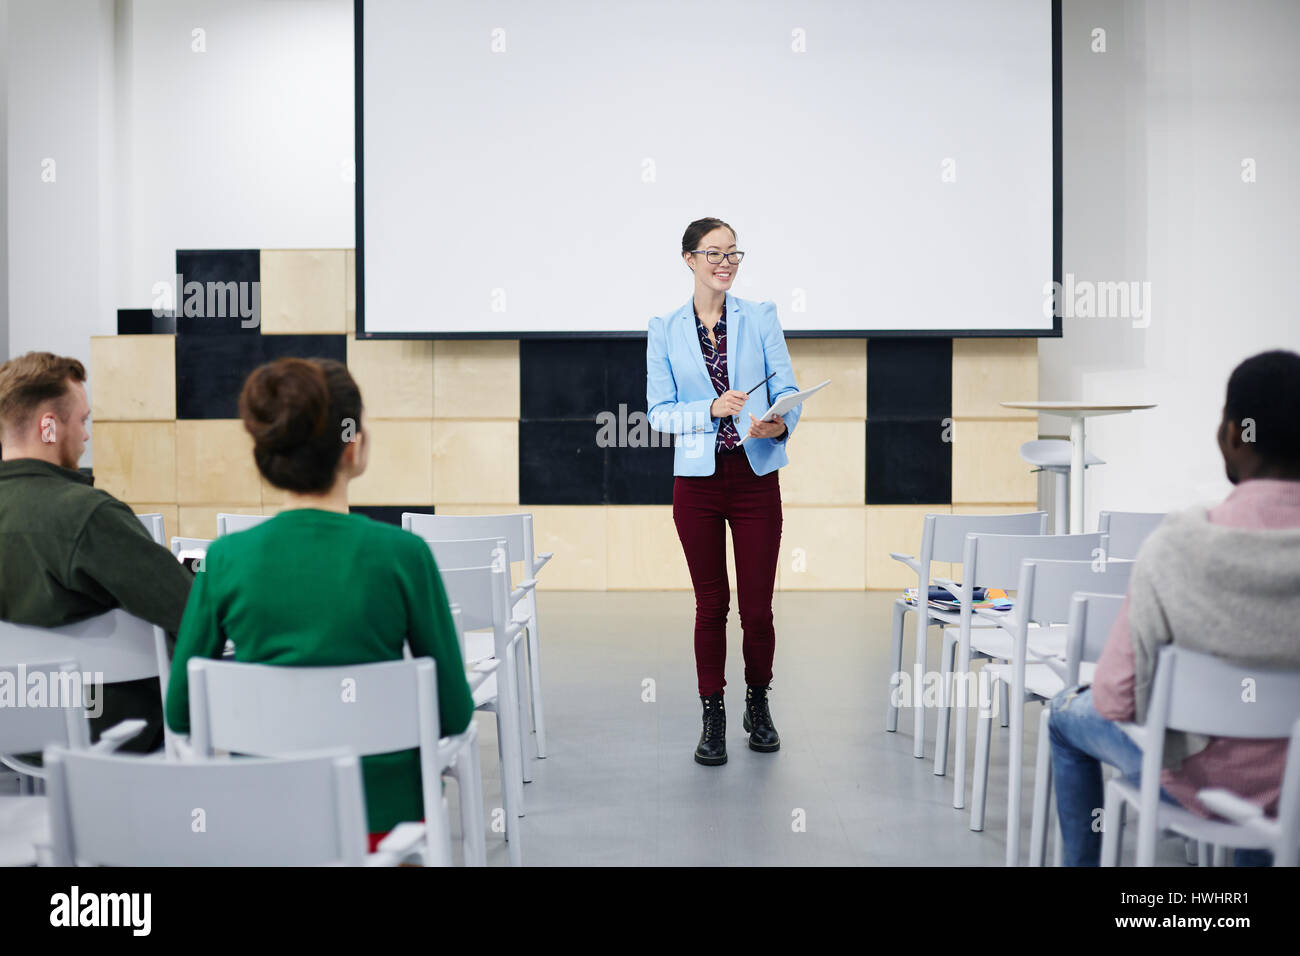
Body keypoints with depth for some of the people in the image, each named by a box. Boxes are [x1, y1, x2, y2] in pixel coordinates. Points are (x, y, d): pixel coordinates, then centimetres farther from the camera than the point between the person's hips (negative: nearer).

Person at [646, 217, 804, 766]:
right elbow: (659, 412, 0)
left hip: (755, 476, 0)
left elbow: (786, 389, 0)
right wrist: (713, 409, -16)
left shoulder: (760, 317, 4)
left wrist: (779, 424, -22)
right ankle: (713, 717, 20)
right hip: (697, 479, 0)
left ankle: (758, 705, 26)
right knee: (710, 604, 7)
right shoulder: (665, 330, 4)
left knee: (757, 606, 3)